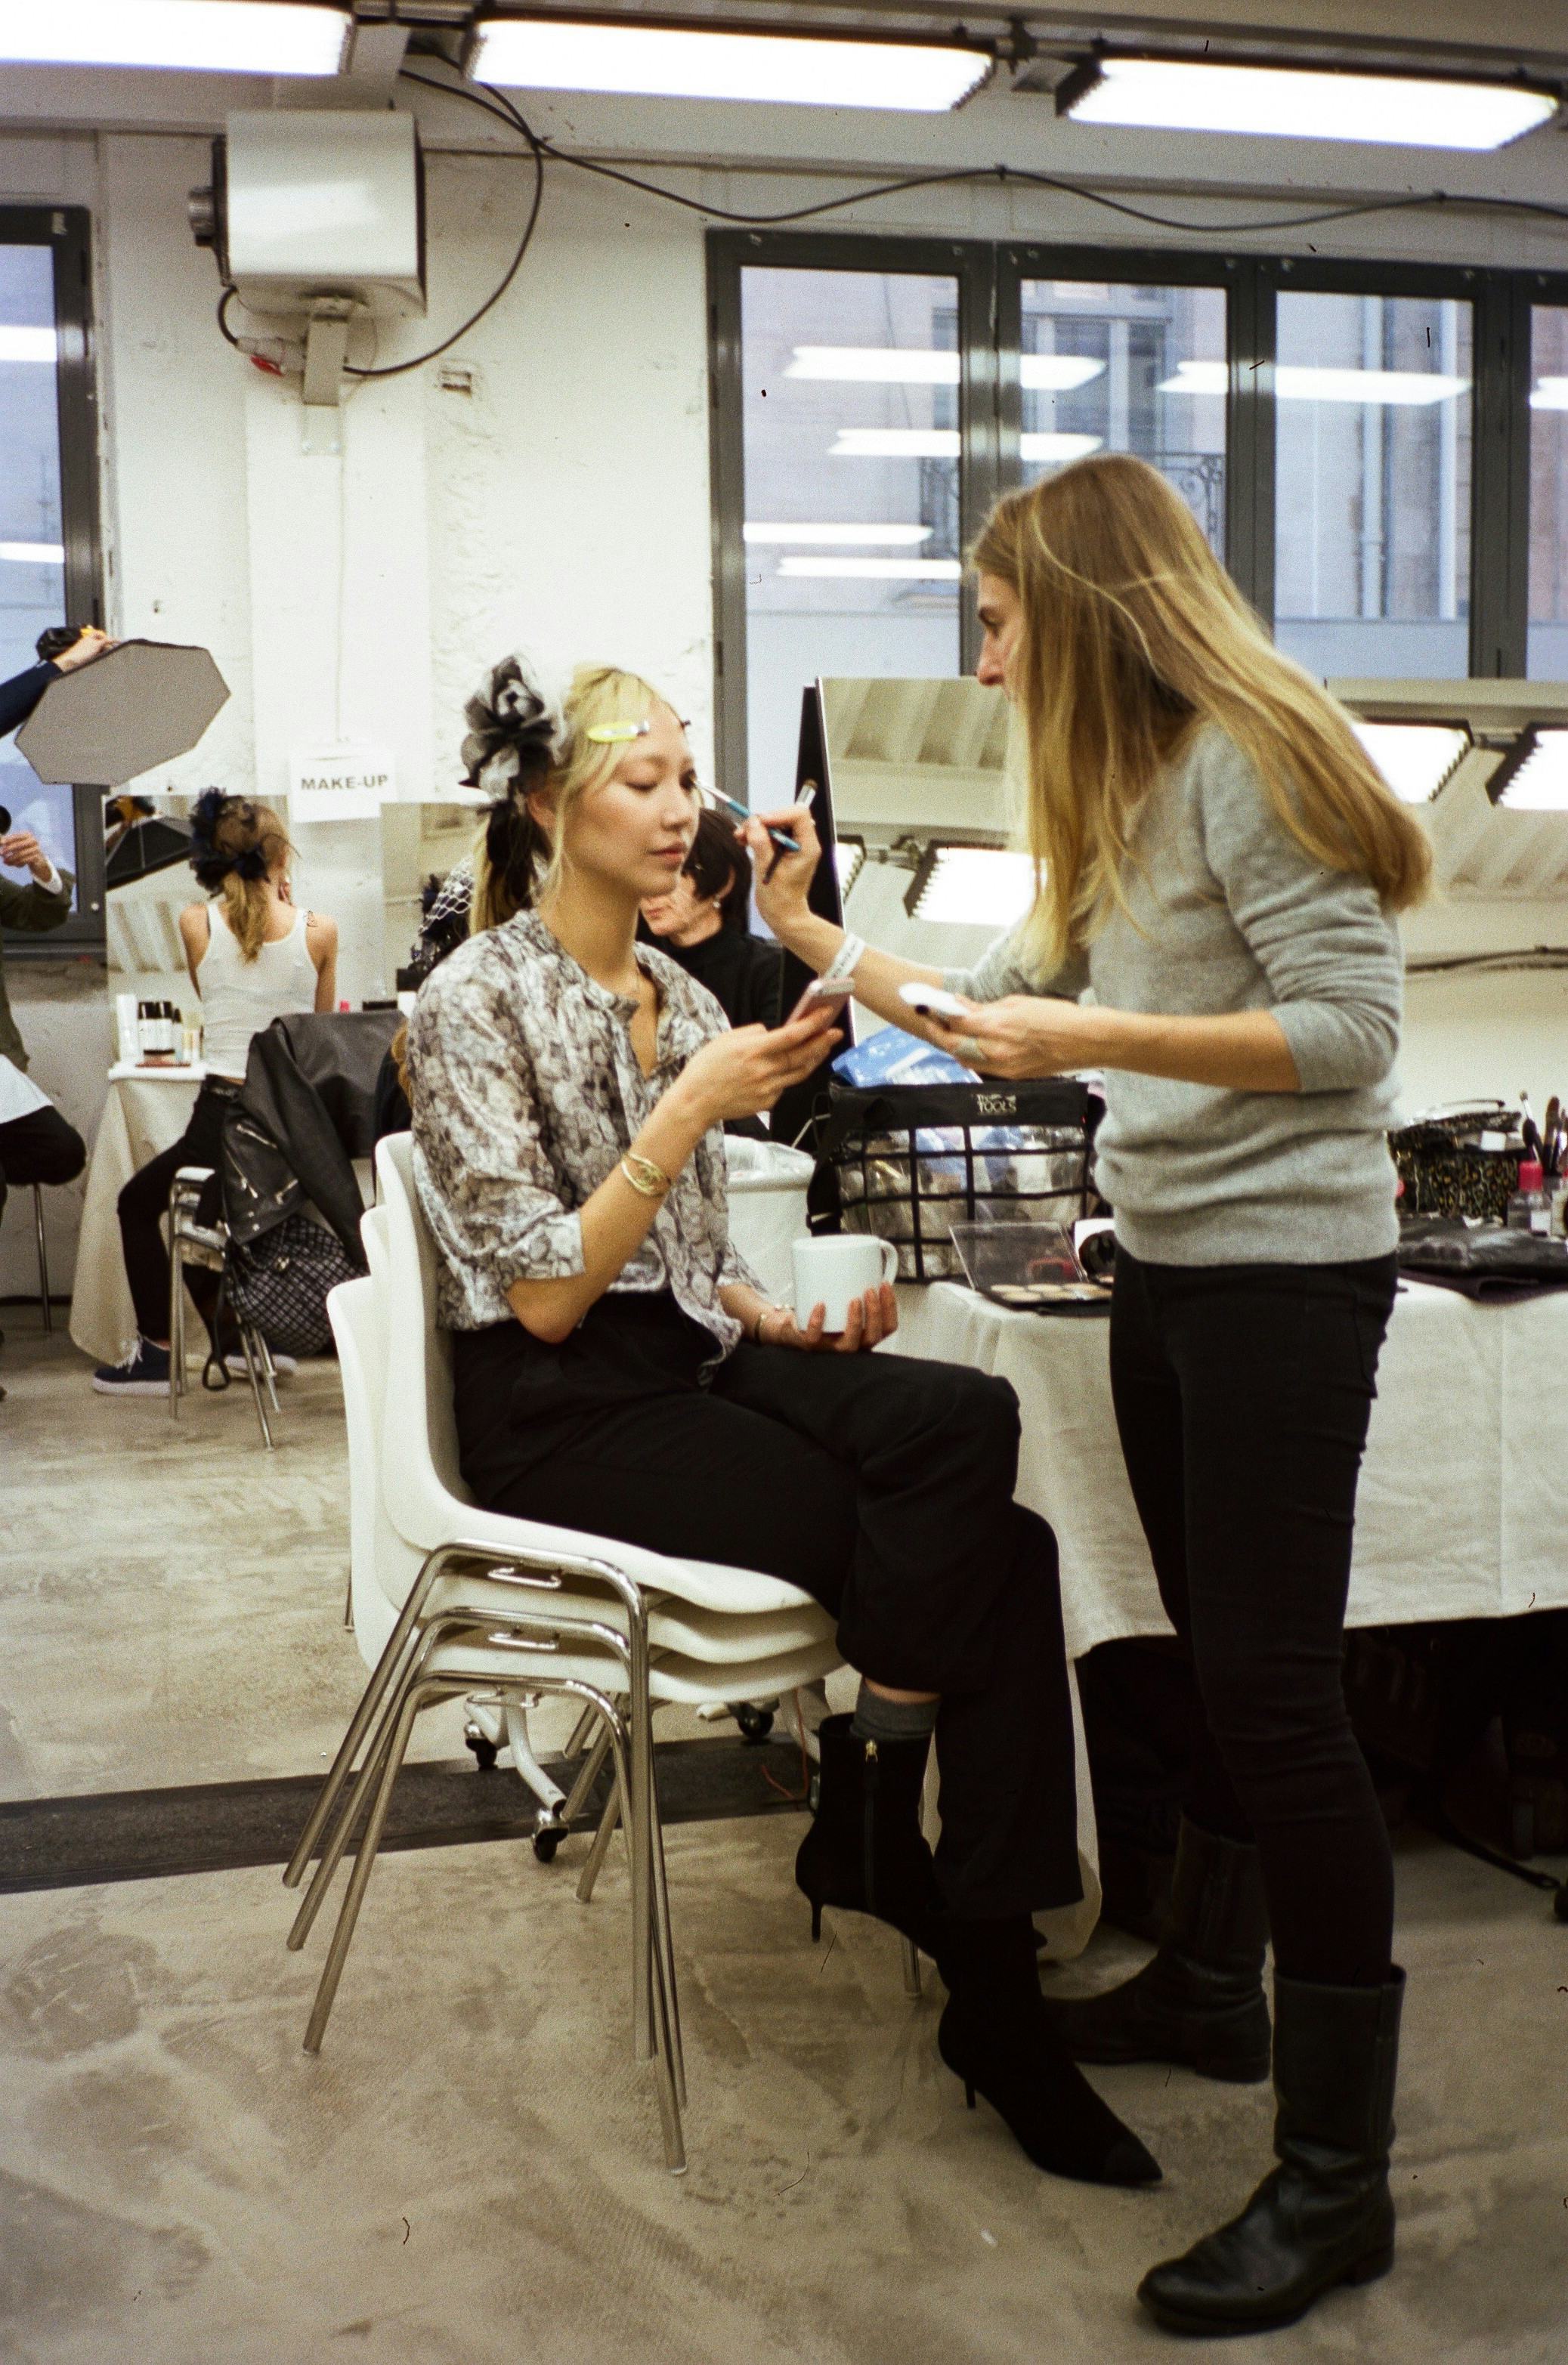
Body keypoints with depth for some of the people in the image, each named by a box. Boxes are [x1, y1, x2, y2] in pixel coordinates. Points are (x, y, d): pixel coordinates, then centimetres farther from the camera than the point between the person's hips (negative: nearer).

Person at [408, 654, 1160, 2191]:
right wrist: (698, 1106, -20)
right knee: (960, 1544, -23)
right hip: (564, 1420, -6)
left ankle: (993, 1987, -14)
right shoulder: (474, 1003, -8)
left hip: (691, 1363, 7)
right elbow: (547, 1294, -15)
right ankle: (874, 1831, 0)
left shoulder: (682, 999, 14)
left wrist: (786, 1323, -1)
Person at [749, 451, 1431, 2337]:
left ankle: (1337, 2178, 2)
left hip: (1283, 1271, -9)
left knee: (1276, 1687, -7)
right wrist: (815, 938, 13)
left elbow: (1353, 1029, -19)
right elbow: (1002, 1003, 18)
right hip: (1165, 1260, 10)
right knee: (1215, 1650, 18)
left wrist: (1100, 1039, -24)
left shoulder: (1245, 763, -14)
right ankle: (1212, 1983, 36)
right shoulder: (1115, 794, 15)